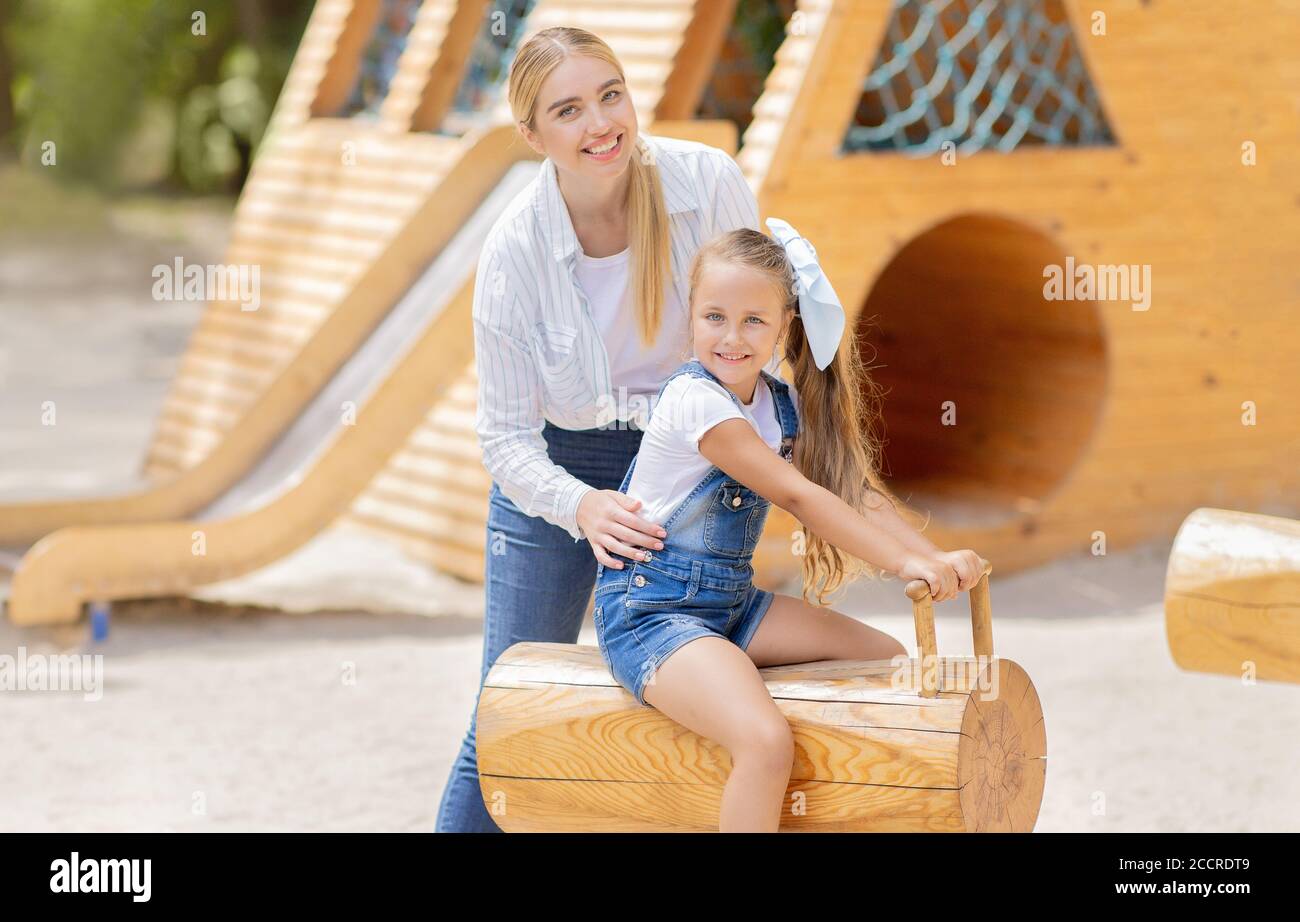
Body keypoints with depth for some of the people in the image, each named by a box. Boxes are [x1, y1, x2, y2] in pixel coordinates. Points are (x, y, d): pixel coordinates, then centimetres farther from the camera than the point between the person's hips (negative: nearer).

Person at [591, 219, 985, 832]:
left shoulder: (782, 405, 6)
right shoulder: (697, 399, -19)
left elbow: (855, 488, 1)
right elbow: (799, 497, -23)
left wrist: (937, 560, -14)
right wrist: (906, 564, -25)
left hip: (732, 603, 9)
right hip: (648, 612, -9)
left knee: (888, 659, 7)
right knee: (766, 742, -30)